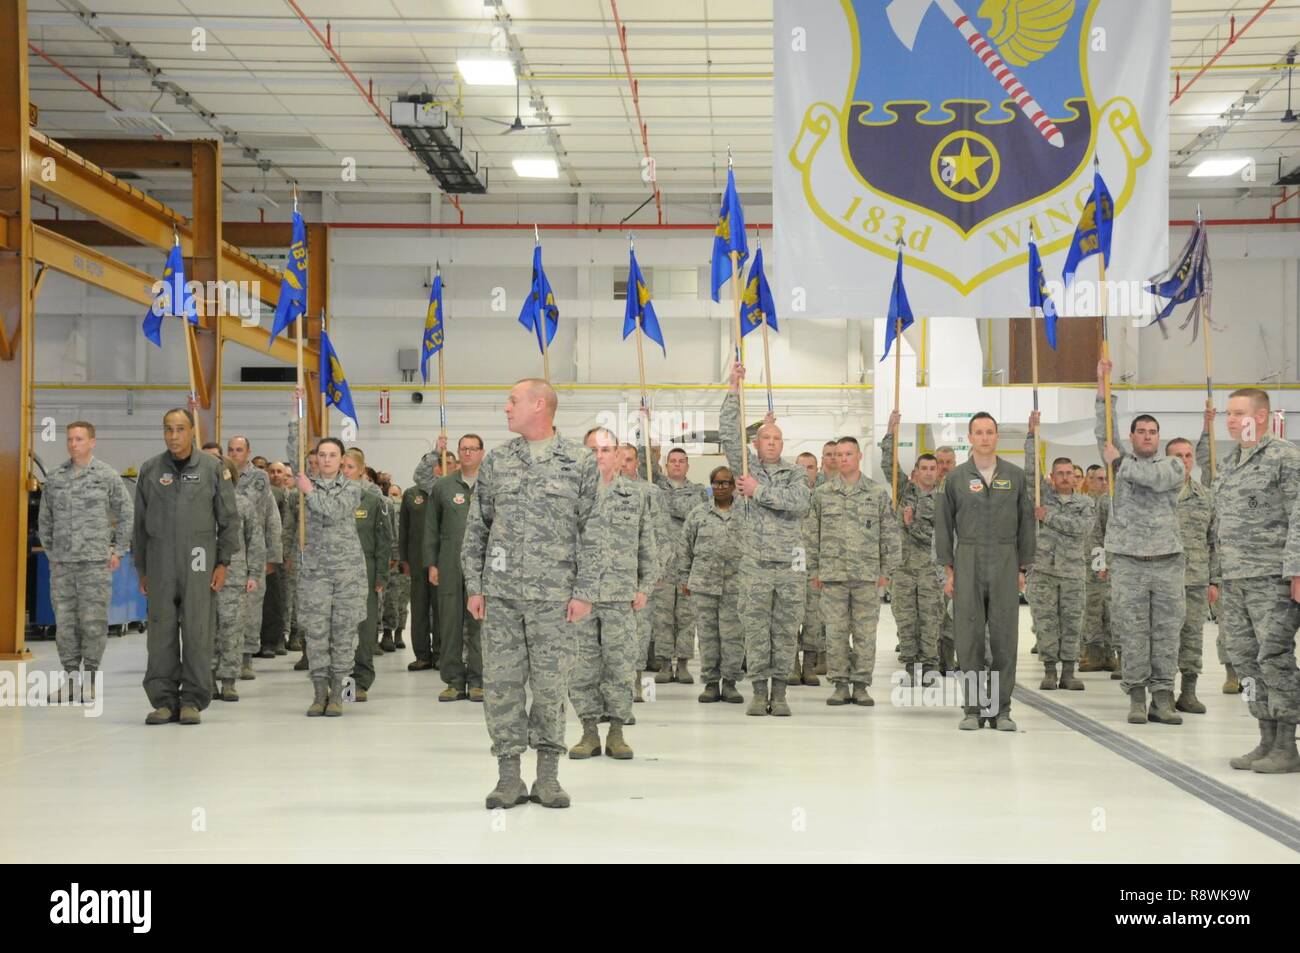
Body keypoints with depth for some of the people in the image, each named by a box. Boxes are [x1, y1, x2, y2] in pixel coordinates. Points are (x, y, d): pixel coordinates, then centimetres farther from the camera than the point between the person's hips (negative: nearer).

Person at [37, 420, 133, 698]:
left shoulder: (107, 475, 1)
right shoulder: (54, 477, 9)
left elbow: (126, 514, 5)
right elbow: (44, 519, 17)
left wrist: (118, 551, 1)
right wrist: (50, 551, 11)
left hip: (96, 560, -3)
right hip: (61, 562, 3)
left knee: (93, 620, -3)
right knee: (64, 620, 5)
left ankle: (90, 677, 5)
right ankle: (70, 673, 14)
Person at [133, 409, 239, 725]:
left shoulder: (213, 468, 3)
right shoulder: (149, 470, 9)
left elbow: (229, 518, 5)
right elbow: (139, 523, 13)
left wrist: (223, 562, -1)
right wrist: (141, 568, 10)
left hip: (199, 562, -2)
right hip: (160, 563, 2)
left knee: (197, 631, -2)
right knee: (161, 632, 2)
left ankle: (192, 701, 5)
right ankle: (164, 700, 9)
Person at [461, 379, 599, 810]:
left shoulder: (580, 461, 1)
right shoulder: (495, 462, 10)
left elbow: (592, 531, -1)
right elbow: (476, 528, 12)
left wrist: (584, 592, -7)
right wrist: (474, 586, 5)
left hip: (554, 596, -3)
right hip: (500, 595, 3)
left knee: (550, 685, 2)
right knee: (501, 683, 2)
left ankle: (548, 775, 13)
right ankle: (508, 776, 10)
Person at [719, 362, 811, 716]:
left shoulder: (796, 473, 10)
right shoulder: (747, 467, 9)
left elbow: (799, 502, -10)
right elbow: (728, 434, -2)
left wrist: (759, 491, -11)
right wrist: (734, 389, -7)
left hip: (791, 565, 1)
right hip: (755, 564, 0)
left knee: (786, 630, 3)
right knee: (756, 630, 0)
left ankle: (779, 693, 9)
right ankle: (759, 692, 7)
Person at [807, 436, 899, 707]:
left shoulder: (878, 493, 4)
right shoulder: (823, 494, 7)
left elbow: (890, 535, 6)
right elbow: (813, 535, 9)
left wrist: (886, 570, 1)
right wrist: (814, 570, 5)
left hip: (868, 575, -1)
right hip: (833, 574, 1)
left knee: (865, 632, 2)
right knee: (836, 632, 2)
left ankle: (861, 685, 10)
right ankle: (840, 684, 11)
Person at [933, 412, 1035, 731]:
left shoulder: (1015, 476, 7)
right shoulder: (956, 477, 5)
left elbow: (1026, 522, 9)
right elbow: (943, 524, 6)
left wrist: (1023, 567, 4)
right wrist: (948, 569, 0)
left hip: (1006, 561, 1)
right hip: (968, 561, 0)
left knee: (1004, 635, 0)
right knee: (969, 635, -1)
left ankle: (1001, 708, 7)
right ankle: (973, 707, 6)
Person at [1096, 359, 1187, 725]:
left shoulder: (1174, 466, 9)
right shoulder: (1120, 462, 12)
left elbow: (1153, 477, -13)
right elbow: (1103, 434, -1)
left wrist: (1118, 460, -10)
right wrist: (1102, 386, -7)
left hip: (1167, 560, 0)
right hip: (1127, 561, 0)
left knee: (1166, 631, 1)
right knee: (1133, 633, -1)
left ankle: (1162, 697, 4)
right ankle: (1136, 697, 4)